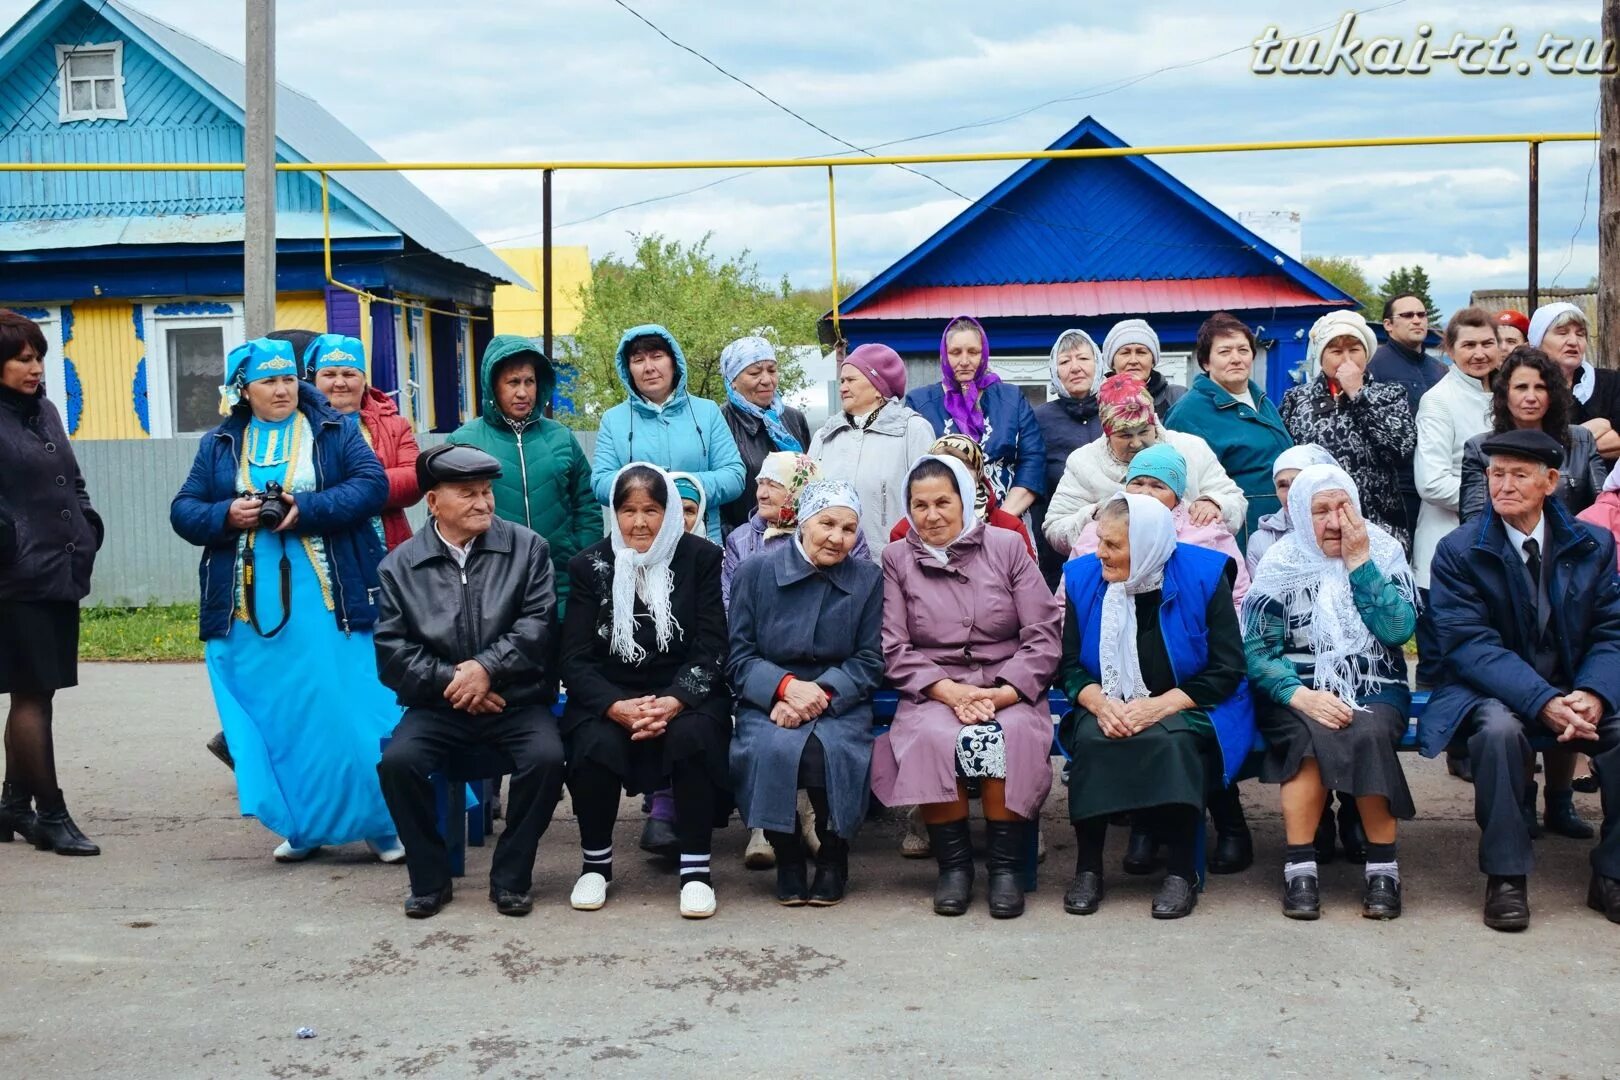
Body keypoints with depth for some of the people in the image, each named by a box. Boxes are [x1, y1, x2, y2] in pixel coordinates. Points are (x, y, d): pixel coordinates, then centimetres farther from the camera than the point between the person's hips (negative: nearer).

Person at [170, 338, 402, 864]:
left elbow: (372, 485, -7)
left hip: (331, 603, -3)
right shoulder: (219, 445, 13)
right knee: (278, 721, 7)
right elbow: (183, 510, 10)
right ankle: (303, 826, 19)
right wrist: (227, 516, -11)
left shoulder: (335, 431, 5)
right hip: (250, 608, 3)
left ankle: (383, 822, 5)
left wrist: (307, 510, -19)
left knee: (352, 715, -5)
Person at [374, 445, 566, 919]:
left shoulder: (527, 548, 4)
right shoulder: (399, 566, 5)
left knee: (546, 757, -28)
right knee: (397, 762, -26)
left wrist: (486, 667, -17)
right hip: (438, 706, 1)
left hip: (517, 701, -1)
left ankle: (510, 877, -8)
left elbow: (538, 624, -5)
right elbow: (392, 653, -1)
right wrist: (452, 681, -12)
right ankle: (429, 878, -4)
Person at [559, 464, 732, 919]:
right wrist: (617, 707, -20)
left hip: (683, 693, -1)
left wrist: (672, 703, -22)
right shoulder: (589, 565, 3)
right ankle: (596, 863, -5)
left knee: (693, 738, -33)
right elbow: (576, 657, -2)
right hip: (609, 696, 1)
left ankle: (696, 869, -18)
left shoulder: (701, 558, 1)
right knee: (595, 746, -30)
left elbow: (711, 651, -4)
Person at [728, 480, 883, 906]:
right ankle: (786, 855, -7)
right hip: (768, 701, 0)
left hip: (840, 703, 0)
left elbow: (869, 662, 2)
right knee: (773, 748, -33)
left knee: (830, 749, -32)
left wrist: (819, 693, -15)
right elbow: (739, 658, 0)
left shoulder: (869, 580, 6)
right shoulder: (756, 572, 3)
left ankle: (834, 856, -4)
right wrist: (786, 686, -19)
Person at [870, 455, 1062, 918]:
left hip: (1008, 691, 0)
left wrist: (1001, 694, -12)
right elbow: (894, 649, 2)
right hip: (933, 693, 0)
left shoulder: (1007, 547, 8)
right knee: (934, 738, -33)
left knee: (1008, 736, -33)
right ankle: (953, 864, -16)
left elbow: (1044, 636, 2)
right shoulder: (897, 559, 10)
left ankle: (1007, 866, -18)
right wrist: (948, 690, -14)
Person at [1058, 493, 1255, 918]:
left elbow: (1227, 671, -10)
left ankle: (1182, 871, -21)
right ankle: (1087, 867, -18)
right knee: (1091, 737, -31)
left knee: (1172, 741, -35)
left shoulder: (1203, 575, -10)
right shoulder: (1083, 577, -1)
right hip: (1109, 708, 3)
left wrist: (1159, 706, -22)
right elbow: (1069, 666, 3)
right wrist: (1100, 703, -19)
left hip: (1188, 708, -2)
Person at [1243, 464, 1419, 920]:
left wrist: (1359, 563, -13)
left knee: (1368, 733, -32)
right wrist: (1299, 695, -23)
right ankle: (1299, 868, -25)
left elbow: (1399, 629, -10)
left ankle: (1383, 868, -22)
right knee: (1315, 734, -34)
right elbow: (1256, 652, -6)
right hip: (1299, 691, -1)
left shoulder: (1382, 550, 2)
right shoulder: (1280, 564, -1)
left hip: (1375, 689, 1)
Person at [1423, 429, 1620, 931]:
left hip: (1577, 692, 3)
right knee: (1499, 728, -35)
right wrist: (1543, 702, -28)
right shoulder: (1458, 551, -5)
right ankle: (1505, 876, -21)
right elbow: (1470, 644, -14)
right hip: (1492, 692, -3)